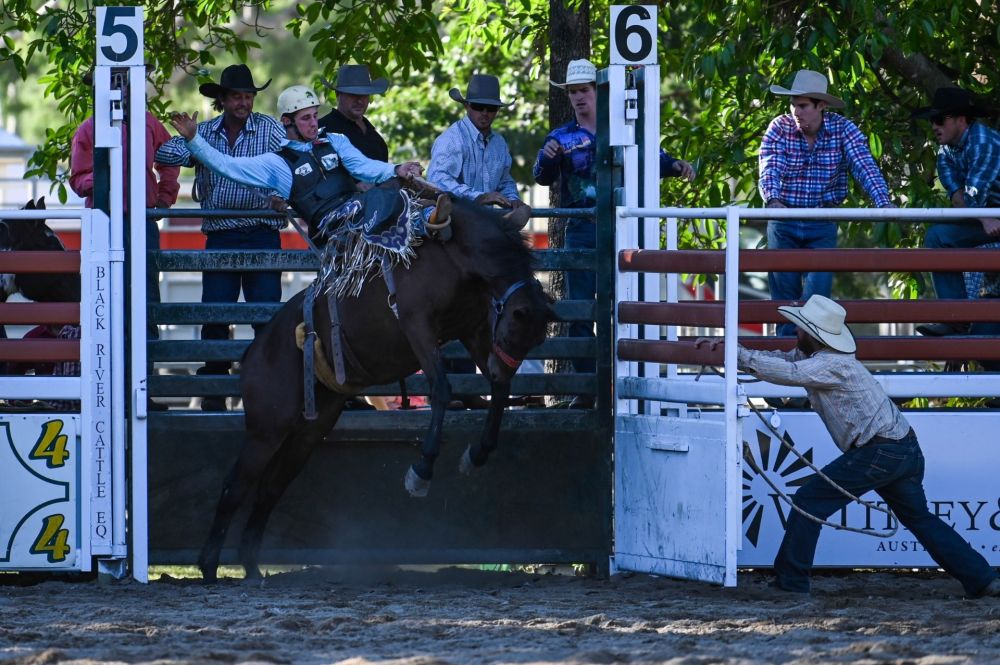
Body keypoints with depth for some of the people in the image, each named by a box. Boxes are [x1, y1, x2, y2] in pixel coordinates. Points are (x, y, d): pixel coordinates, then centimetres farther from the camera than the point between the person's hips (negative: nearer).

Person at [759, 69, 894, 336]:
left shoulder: (843, 129, -8)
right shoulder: (779, 128, -9)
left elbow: (865, 168, -19)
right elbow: (770, 170, -21)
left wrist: (883, 203, -36)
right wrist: (773, 200, -43)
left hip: (823, 225, -1)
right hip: (783, 221, 1)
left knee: (817, 293, -9)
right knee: (784, 292, 3)